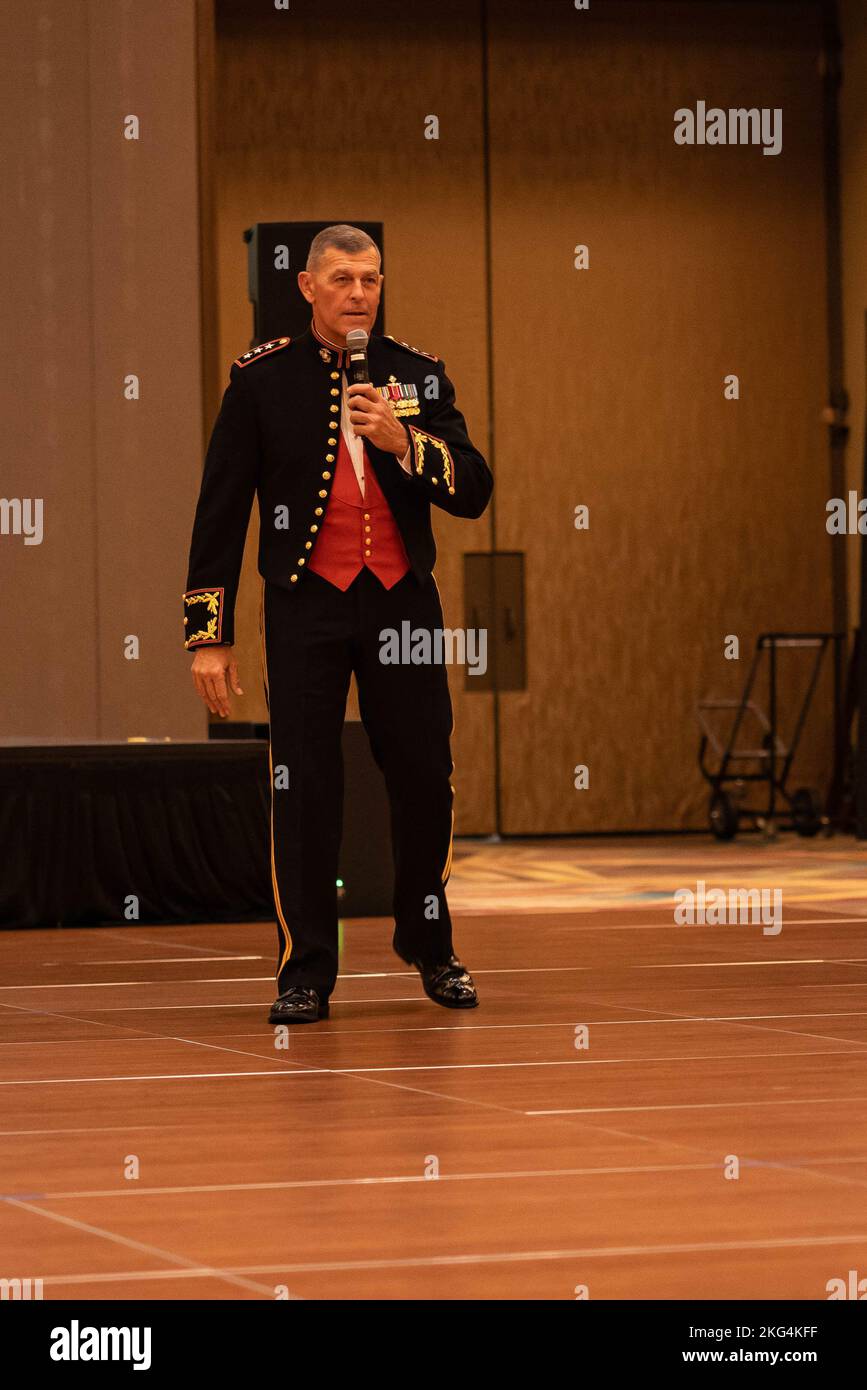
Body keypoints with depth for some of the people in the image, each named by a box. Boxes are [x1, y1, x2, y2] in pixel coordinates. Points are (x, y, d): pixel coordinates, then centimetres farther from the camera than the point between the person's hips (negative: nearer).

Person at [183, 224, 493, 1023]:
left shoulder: (418, 375, 6)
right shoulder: (262, 378, 0)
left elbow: (474, 493, 1)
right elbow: (221, 510, 2)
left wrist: (403, 441, -16)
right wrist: (209, 634, -2)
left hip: (402, 599, 2)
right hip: (306, 604, -2)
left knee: (425, 779, 4)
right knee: (304, 787, -4)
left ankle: (430, 947, 23)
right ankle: (306, 972, 3)